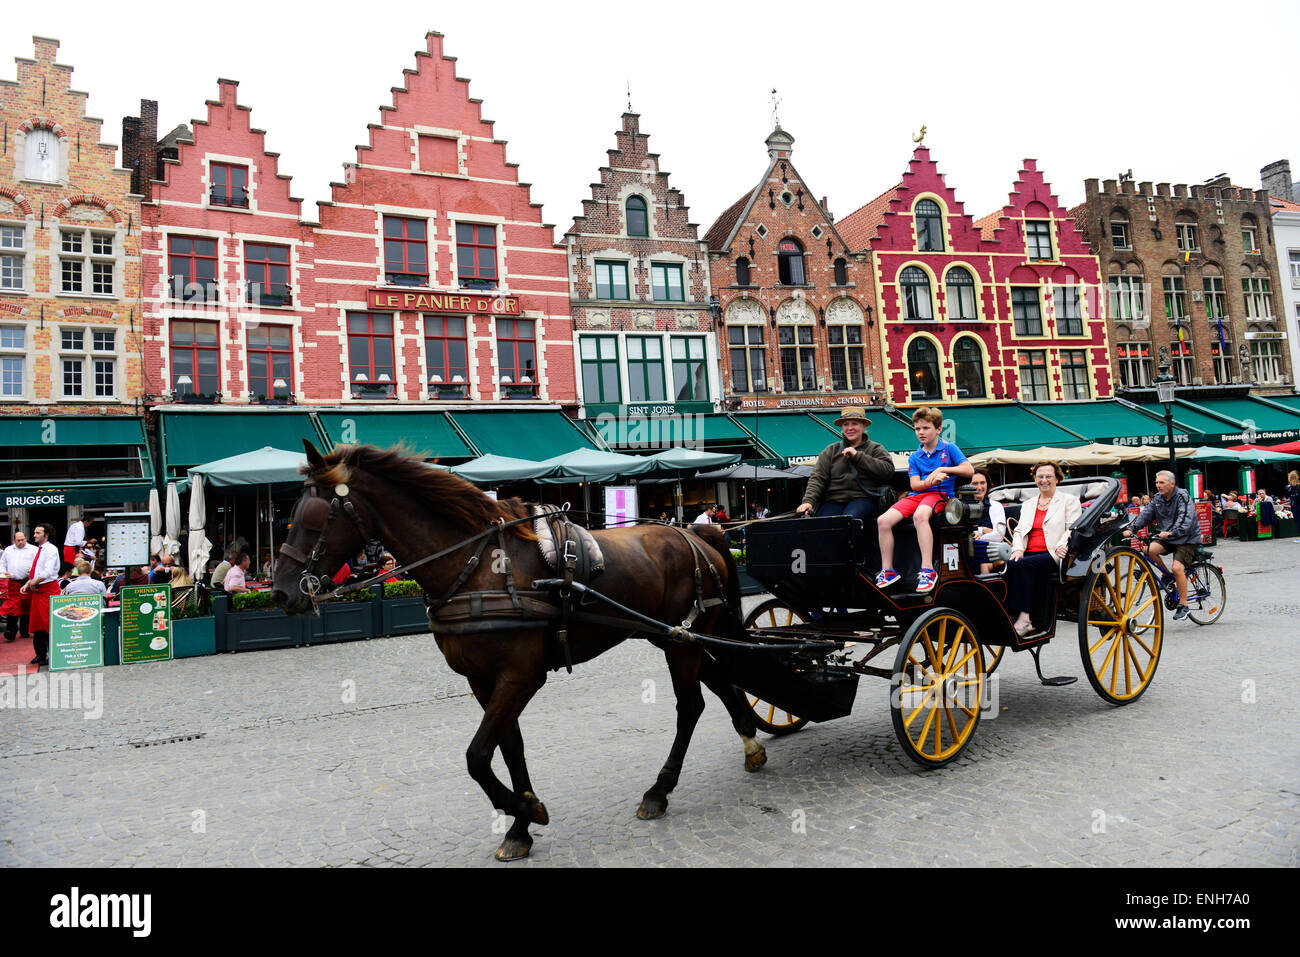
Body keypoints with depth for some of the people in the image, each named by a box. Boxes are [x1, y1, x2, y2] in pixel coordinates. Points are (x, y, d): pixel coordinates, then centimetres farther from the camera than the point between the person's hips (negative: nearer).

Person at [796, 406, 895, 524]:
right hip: (833, 500, 2)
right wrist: (808, 500, -9)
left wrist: (857, 456, -5)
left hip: (863, 498, -2)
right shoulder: (831, 450, 21)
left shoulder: (875, 449, 16)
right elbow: (818, 477, 10)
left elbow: (888, 470, -3)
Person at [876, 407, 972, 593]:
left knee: (920, 515, -40)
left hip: (940, 494, -5)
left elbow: (969, 470, 0)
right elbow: (915, 485, 7)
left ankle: (928, 570, -39)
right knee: (883, 520, -20)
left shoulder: (949, 448, 11)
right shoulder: (914, 457, 19)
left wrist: (942, 469, -6)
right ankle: (888, 571, -11)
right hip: (916, 495, 5)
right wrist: (929, 481, -15)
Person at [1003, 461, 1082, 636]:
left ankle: (1023, 618, -36)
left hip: (1054, 556, -4)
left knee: (1022, 565, -35)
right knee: (1012, 564, -32)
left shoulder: (1069, 501, 13)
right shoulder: (1028, 505, 27)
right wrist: (1018, 549, -1)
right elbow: (1019, 531, 21)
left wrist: (1062, 546, -18)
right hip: (1029, 554, 4)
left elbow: (1074, 529, 1)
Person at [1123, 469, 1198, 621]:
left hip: (1187, 538, -6)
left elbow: (1185, 519, -30)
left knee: (1178, 568, -22)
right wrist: (1131, 529, -19)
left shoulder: (1183, 497, -16)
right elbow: (1146, 513, -3)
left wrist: (1171, 533, -46)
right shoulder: (1158, 499, 5)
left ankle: (1183, 606, -10)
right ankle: (1166, 575, 5)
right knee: (1150, 550, -22)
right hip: (1167, 537, 6)